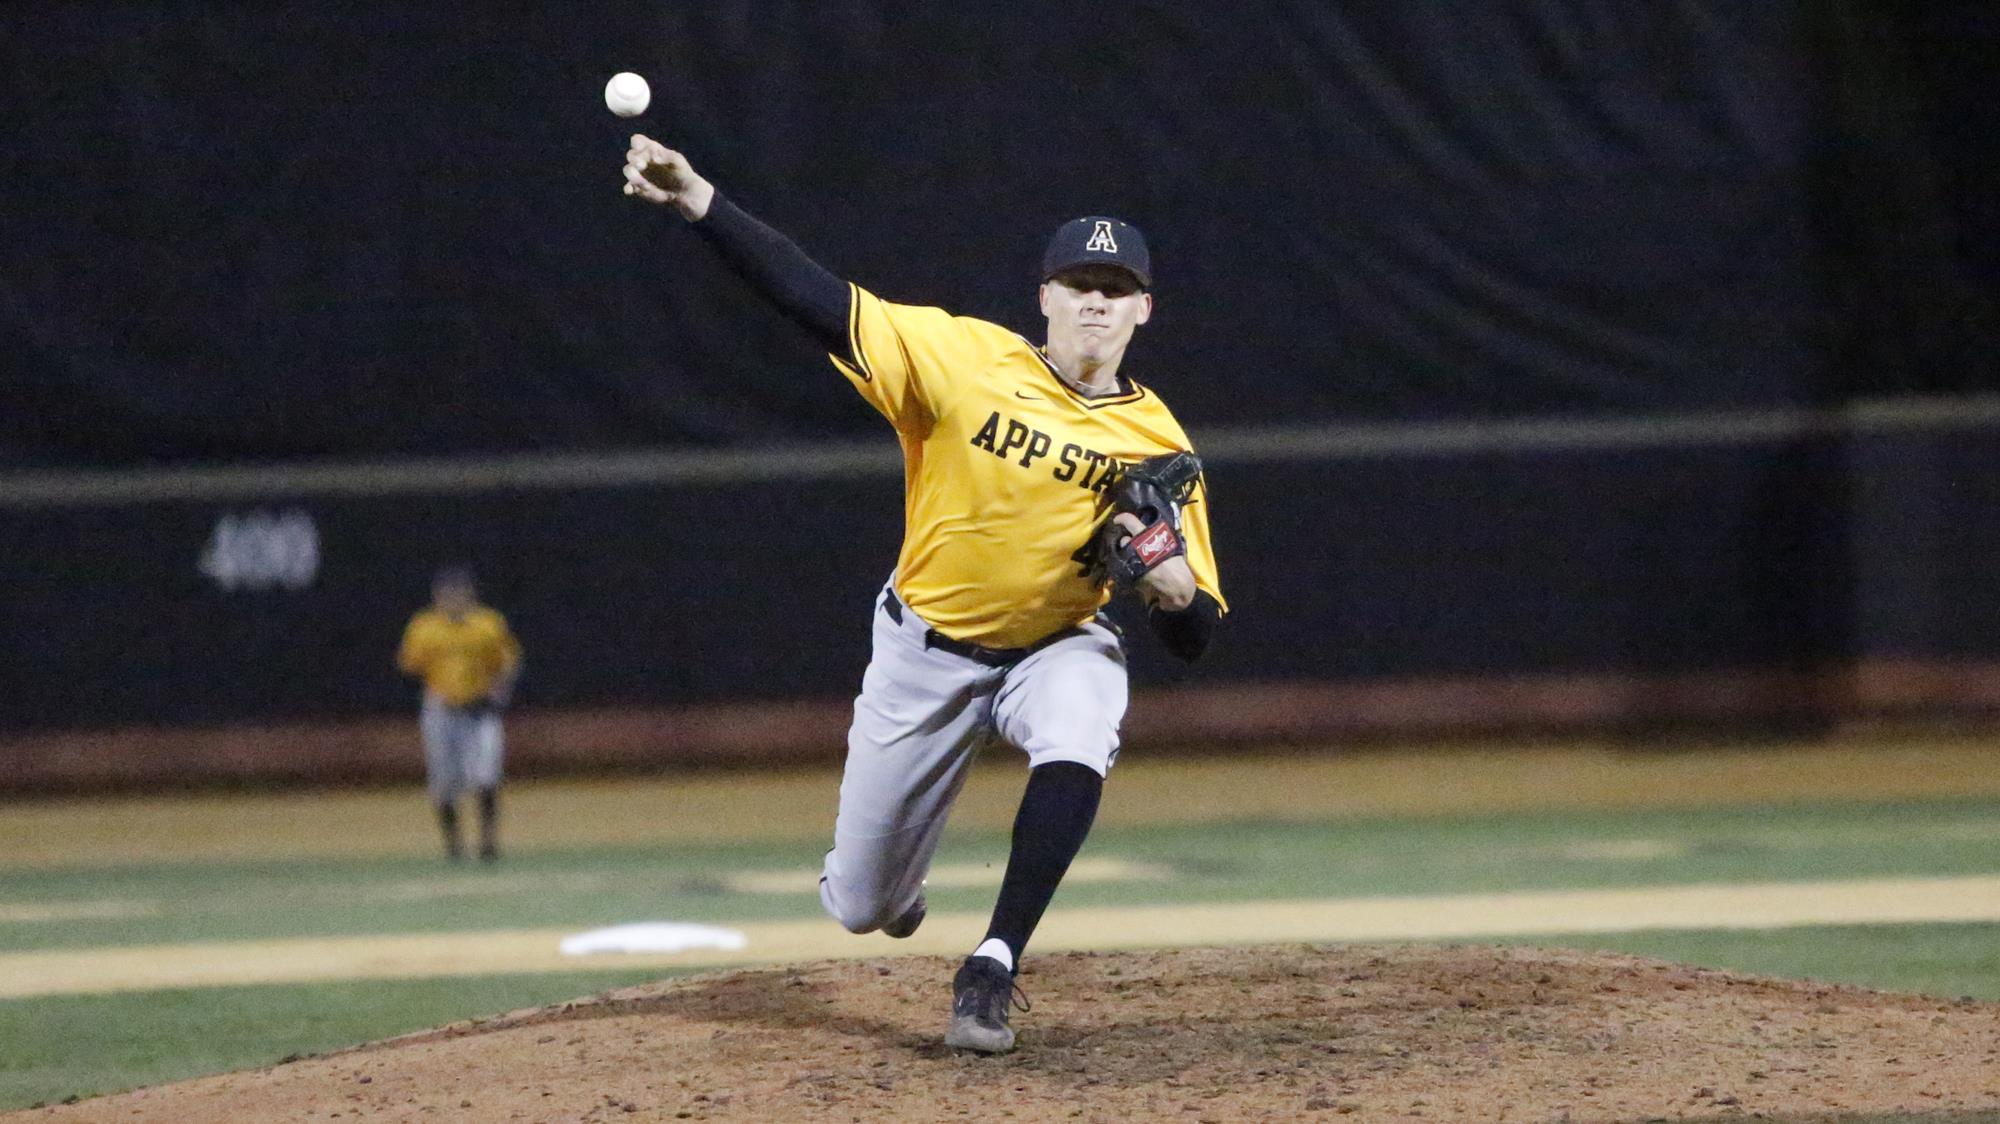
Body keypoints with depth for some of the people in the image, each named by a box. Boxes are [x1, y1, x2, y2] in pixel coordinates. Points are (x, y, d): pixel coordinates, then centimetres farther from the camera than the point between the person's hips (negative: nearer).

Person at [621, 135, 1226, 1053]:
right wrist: (695, 200, -35)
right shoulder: (967, 358, -16)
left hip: (1056, 647, 0)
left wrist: (1175, 587, -33)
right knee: (861, 908, 7)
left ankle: (993, 968, -26)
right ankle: (884, 877, 47)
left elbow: (1194, 640, -9)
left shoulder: (1158, 443, -12)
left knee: (1077, 749, -37)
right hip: (925, 648, 0)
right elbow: (816, 296, -23)